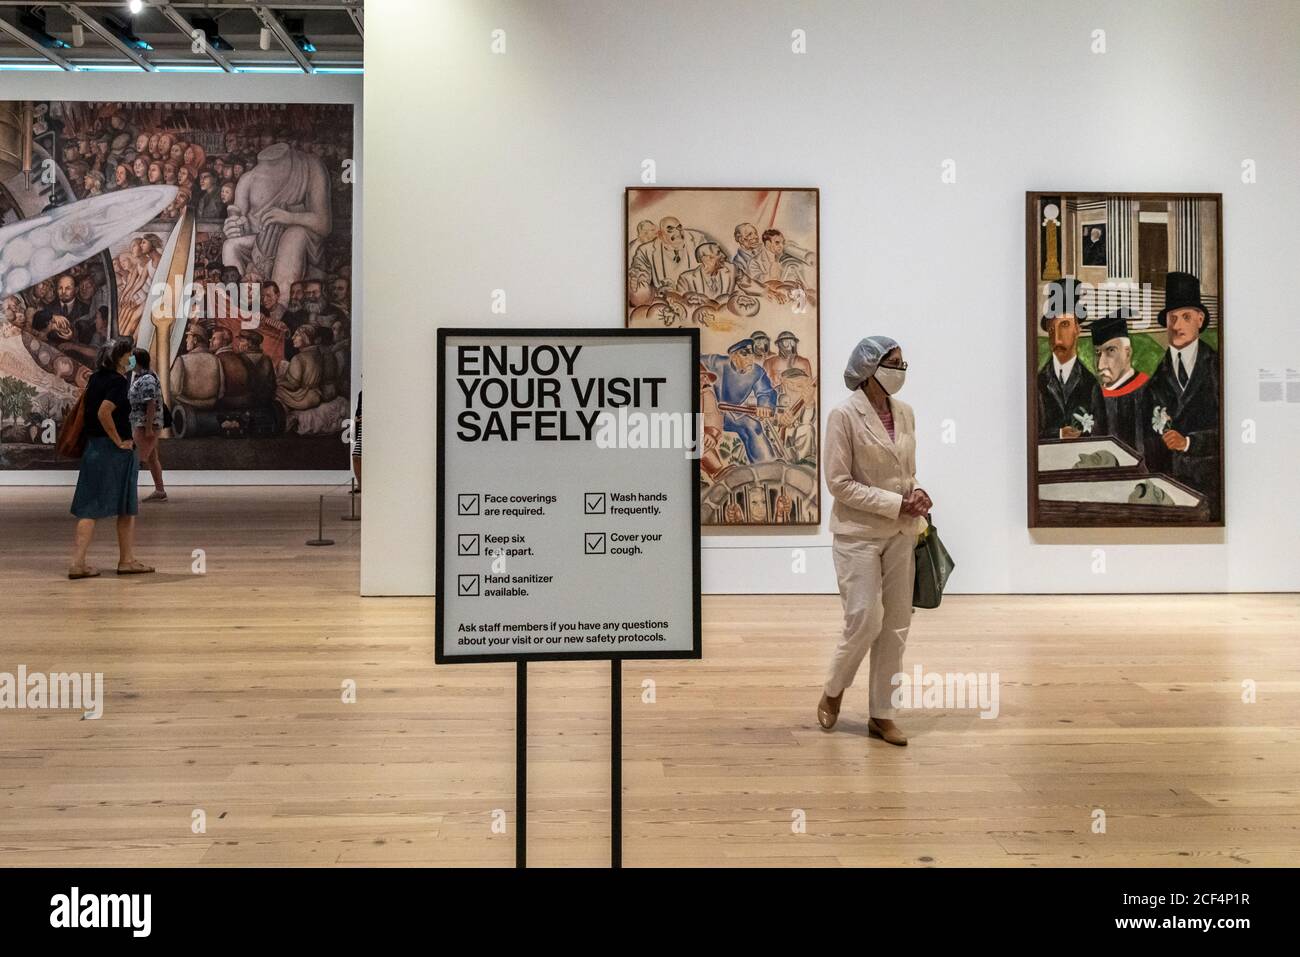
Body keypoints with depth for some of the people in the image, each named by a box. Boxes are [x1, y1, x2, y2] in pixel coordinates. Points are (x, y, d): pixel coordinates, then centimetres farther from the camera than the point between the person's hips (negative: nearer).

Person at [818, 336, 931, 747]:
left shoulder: (904, 412, 7)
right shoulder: (845, 415, -11)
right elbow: (839, 482, -14)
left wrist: (916, 494, -5)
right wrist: (895, 503, -17)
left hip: (899, 534, 6)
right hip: (858, 532, -6)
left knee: (896, 625, 6)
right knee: (865, 619, -9)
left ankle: (881, 714, 17)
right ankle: (833, 691, 18)